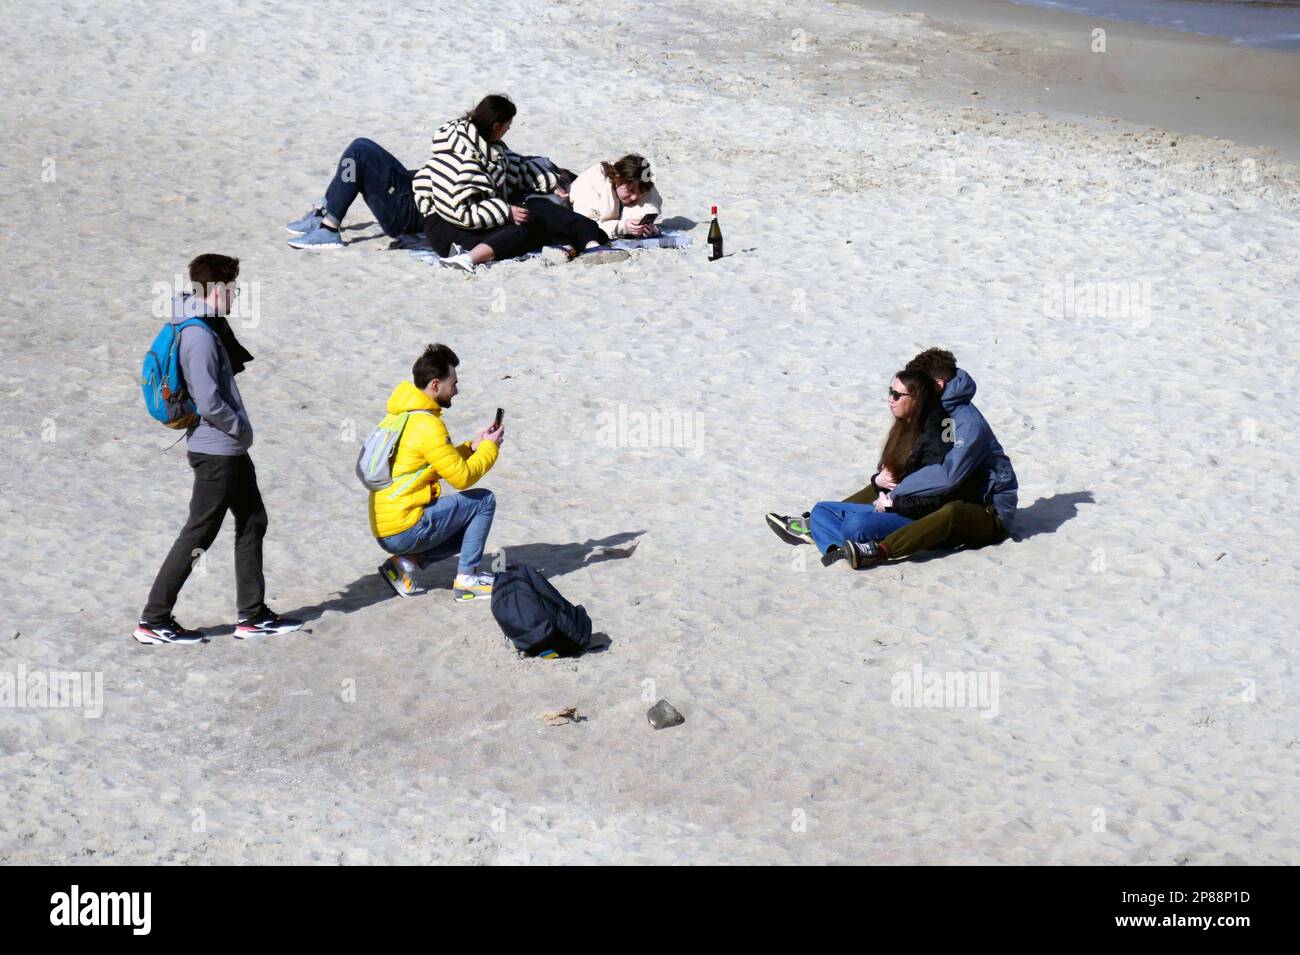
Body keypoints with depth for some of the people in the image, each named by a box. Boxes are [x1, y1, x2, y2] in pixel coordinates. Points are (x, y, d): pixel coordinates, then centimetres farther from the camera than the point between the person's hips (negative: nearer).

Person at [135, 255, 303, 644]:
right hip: (216, 451, -10)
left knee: (252, 523, 14)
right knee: (198, 535, -1)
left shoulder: (210, 328, 8)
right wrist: (240, 428, -12)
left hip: (230, 450, 10)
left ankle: (253, 615, 21)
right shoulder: (199, 336, -22)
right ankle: (154, 621, 7)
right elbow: (209, 403, -25)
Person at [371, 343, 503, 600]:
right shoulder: (427, 425, -18)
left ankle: (407, 562, 8)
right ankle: (467, 578, 1)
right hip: (404, 529, -9)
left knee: (472, 526, 24)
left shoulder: (402, 416, 12)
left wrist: (473, 446, 12)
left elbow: (443, 463, 21)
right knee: (483, 501, -2)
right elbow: (462, 477, -14)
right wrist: (490, 448, 1)